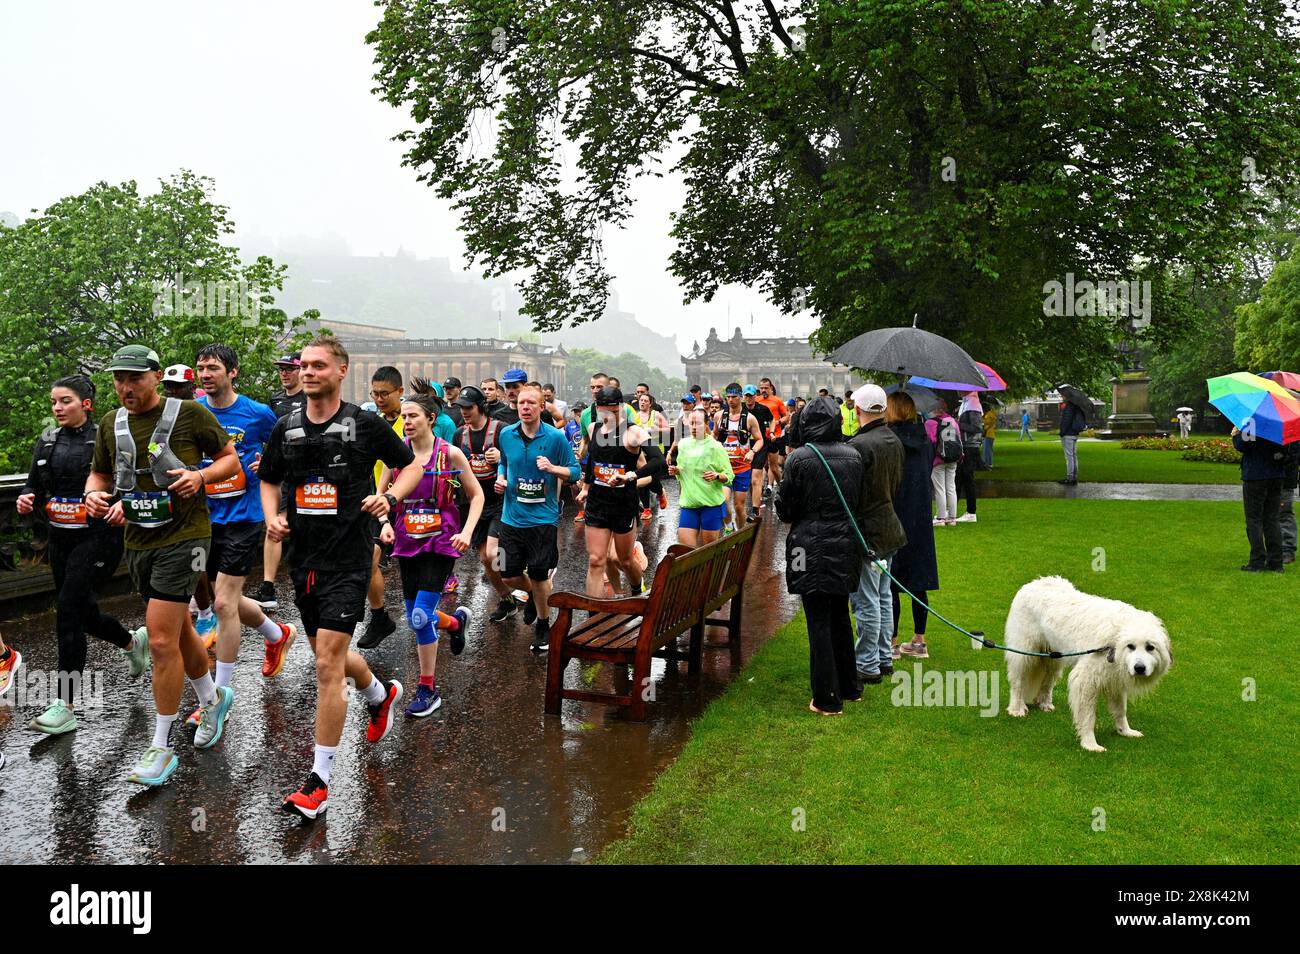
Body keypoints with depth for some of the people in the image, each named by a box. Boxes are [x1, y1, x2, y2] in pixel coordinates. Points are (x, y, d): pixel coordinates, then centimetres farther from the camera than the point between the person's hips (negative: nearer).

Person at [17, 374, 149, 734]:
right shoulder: (47, 441, 9)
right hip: (60, 538, 7)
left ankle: (65, 705, -5)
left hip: (98, 536, -7)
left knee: (68, 607, -13)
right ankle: (133, 642, 46)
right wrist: (26, 500, -6)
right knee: (82, 611, 15)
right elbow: (34, 487, 15)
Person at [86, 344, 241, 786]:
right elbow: (100, 472, 19)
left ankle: (161, 748, 1)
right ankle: (212, 699, 43)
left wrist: (201, 475, -18)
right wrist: (93, 494, -3)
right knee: (179, 630, 19)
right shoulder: (111, 423, 7)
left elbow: (230, 459, 1)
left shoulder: (190, 413, -8)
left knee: (161, 640, -10)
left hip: (183, 536, -6)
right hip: (137, 540, 6)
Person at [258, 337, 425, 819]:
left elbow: (411, 465, 6)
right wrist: (273, 517, 0)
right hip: (303, 558, 6)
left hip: (348, 558, -6)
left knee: (328, 665, -10)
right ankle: (380, 694, 52)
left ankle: (319, 781, 0)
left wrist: (389, 497, -12)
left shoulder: (366, 424, -6)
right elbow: (269, 481, 19)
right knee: (330, 656, 19)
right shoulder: (286, 428, 6)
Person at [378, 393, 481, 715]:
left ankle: (428, 690, 4)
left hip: (441, 542, -4)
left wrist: (467, 531, -11)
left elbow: (476, 495, 1)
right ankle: (456, 622, 43)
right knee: (414, 616, 10)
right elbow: (380, 494, 10)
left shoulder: (450, 453, -7)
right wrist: (384, 522, -8)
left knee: (420, 617, -13)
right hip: (407, 542, 5)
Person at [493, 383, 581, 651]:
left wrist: (552, 468, -21)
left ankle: (543, 626, 27)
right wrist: (500, 478, 0)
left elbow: (575, 471, -3)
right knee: (509, 576, 8)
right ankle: (533, 594, 43)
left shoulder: (556, 437, -9)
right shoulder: (506, 435, 1)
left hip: (543, 518, -4)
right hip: (512, 517, 4)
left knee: (538, 576, 3)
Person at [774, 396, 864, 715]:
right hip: (844, 545, 5)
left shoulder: (800, 458, -12)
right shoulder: (854, 456, 1)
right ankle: (849, 686, 30)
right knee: (840, 616, 19)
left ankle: (828, 699, 6)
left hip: (811, 547, -5)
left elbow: (784, 508, -6)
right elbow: (859, 501, 10)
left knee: (819, 621, 1)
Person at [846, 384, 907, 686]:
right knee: (883, 597, 18)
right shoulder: (894, 441, 7)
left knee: (866, 603, 0)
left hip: (866, 532, -9)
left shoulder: (858, 445, -21)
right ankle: (885, 659, 29)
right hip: (889, 527, 9)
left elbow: (850, 494, -21)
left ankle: (867, 666, 8)